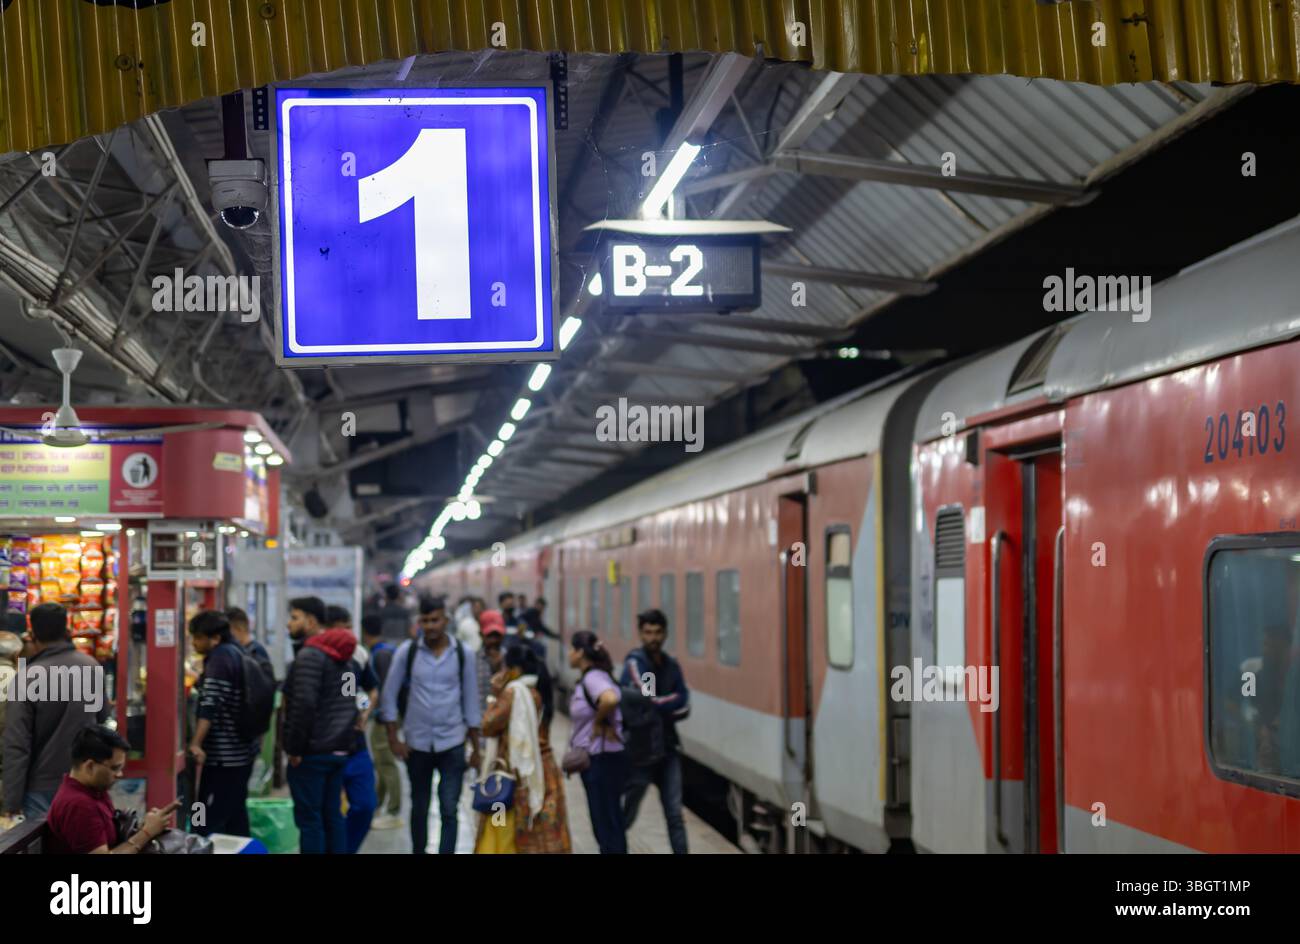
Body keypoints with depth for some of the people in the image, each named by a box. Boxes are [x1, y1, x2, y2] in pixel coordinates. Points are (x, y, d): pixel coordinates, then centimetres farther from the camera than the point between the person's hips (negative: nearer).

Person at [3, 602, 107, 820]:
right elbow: (103, 716, 15)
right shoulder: (92, 667, -1)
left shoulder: (27, 679, -16)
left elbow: (16, 747, -16)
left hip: (42, 788, -4)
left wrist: (11, 804, -12)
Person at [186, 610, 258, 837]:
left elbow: (210, 706, -24)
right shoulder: (236, 653, 14)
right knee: (235, 817, 14)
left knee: (209, 824, -11)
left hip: (224, 754, -10)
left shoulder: (219, 657, -15)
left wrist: (196, 743, -28)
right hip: (242, 750, 10)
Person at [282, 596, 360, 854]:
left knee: (309, 818, -4)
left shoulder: (309, 655, -15)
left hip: (312, 753, -9)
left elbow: (304, 705, -22)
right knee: (332, 815, 13)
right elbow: (350, 702, 21)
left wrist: (294, 748, -15)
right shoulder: (343, 656, 16)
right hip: (340, 749, 9)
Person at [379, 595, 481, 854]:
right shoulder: (407, 651, -3)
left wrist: (476, 750, 5)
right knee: (419, 808, 13)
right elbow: (389, 696, 2)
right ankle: (418, 852, 30)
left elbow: (471, 703, 4)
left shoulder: (461, 654, -2)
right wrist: (393, 739, -4)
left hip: (452, 744, -1)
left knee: (449, 811, -6)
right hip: (417, 744, 1)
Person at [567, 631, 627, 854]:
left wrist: (599, 722, -21)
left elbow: (610, 699, -37)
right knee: (603, 822, 17)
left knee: (607, 823, -4)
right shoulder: (586, 679, 12)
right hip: (594, 760, 10)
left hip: (603, 760, -10)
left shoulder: (593, 678, -17)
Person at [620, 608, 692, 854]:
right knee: (627, 814, 4)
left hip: (667, 748, 5)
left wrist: (659, 707, -13)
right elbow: (648, 700, -21)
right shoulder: (635, 662, -9)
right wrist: (672, 701, -6)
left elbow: (683, 707, 2)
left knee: (675, 814, 2)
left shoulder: (671, 665, 8)